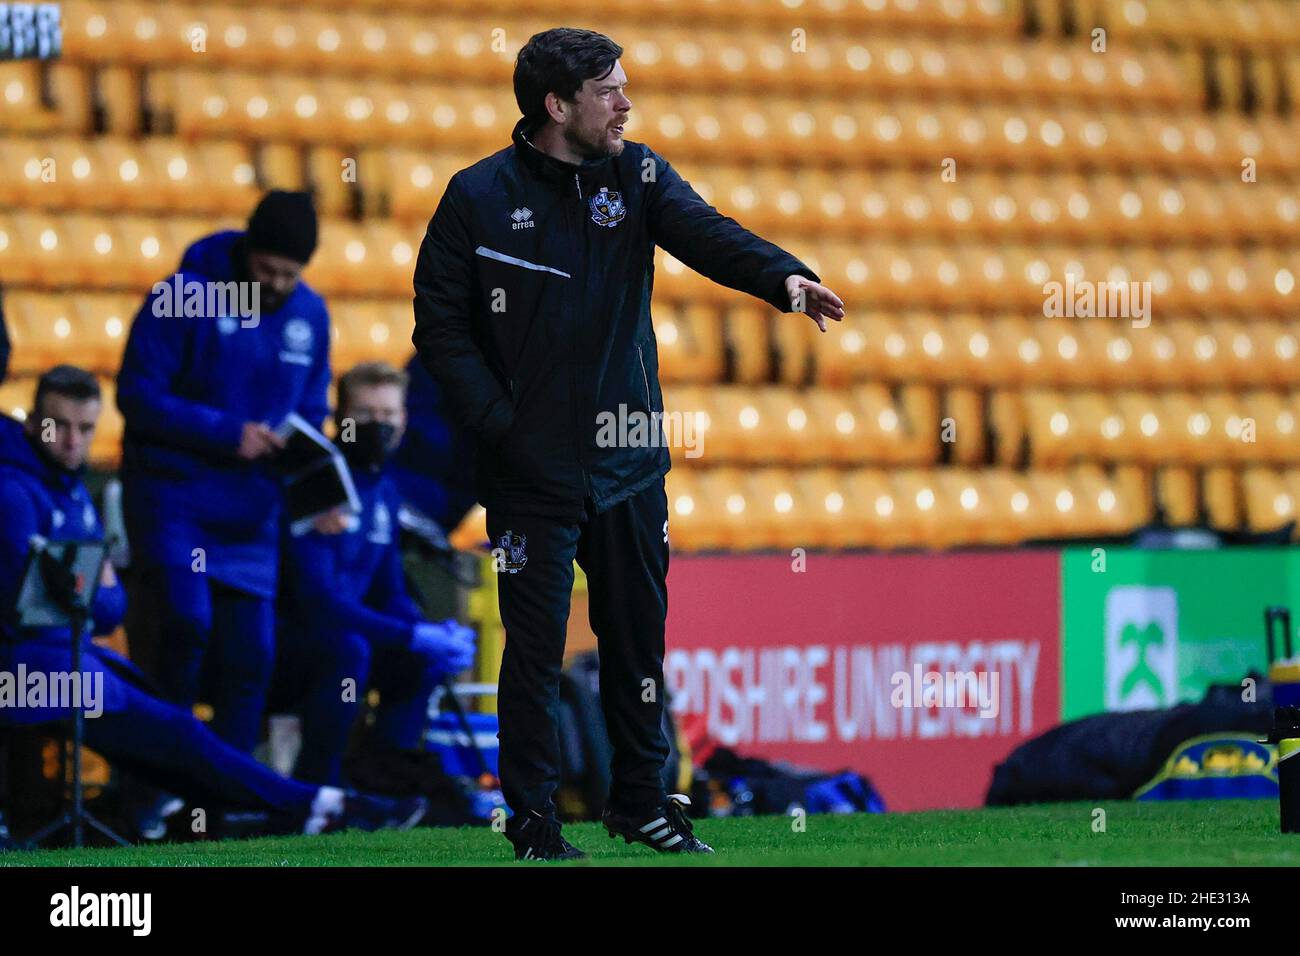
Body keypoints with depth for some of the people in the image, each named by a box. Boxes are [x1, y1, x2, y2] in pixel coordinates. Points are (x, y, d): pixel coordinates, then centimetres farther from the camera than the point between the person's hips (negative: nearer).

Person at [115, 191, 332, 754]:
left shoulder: (309, 314, 6)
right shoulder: (185, 297, -11)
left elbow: (310, 412, 15)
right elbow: (138, 395, -12)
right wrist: (227, 433, -19)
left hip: (249, 508, 5)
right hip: (172, 494, -5)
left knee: (251, 655, 1)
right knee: (189, 621, -21)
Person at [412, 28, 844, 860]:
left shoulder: (638, 176, 4)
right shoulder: (480, 197, -5)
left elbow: (706, 234, -14)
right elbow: (440, 325, -3)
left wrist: (784, 277, -33)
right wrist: (497, 421, -12)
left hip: (631, 462, 4)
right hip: (531, 471, -4)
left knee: (639, 636, 11)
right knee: (536, 645, 0)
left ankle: (640, 800, 24)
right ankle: (532, 819, 10)